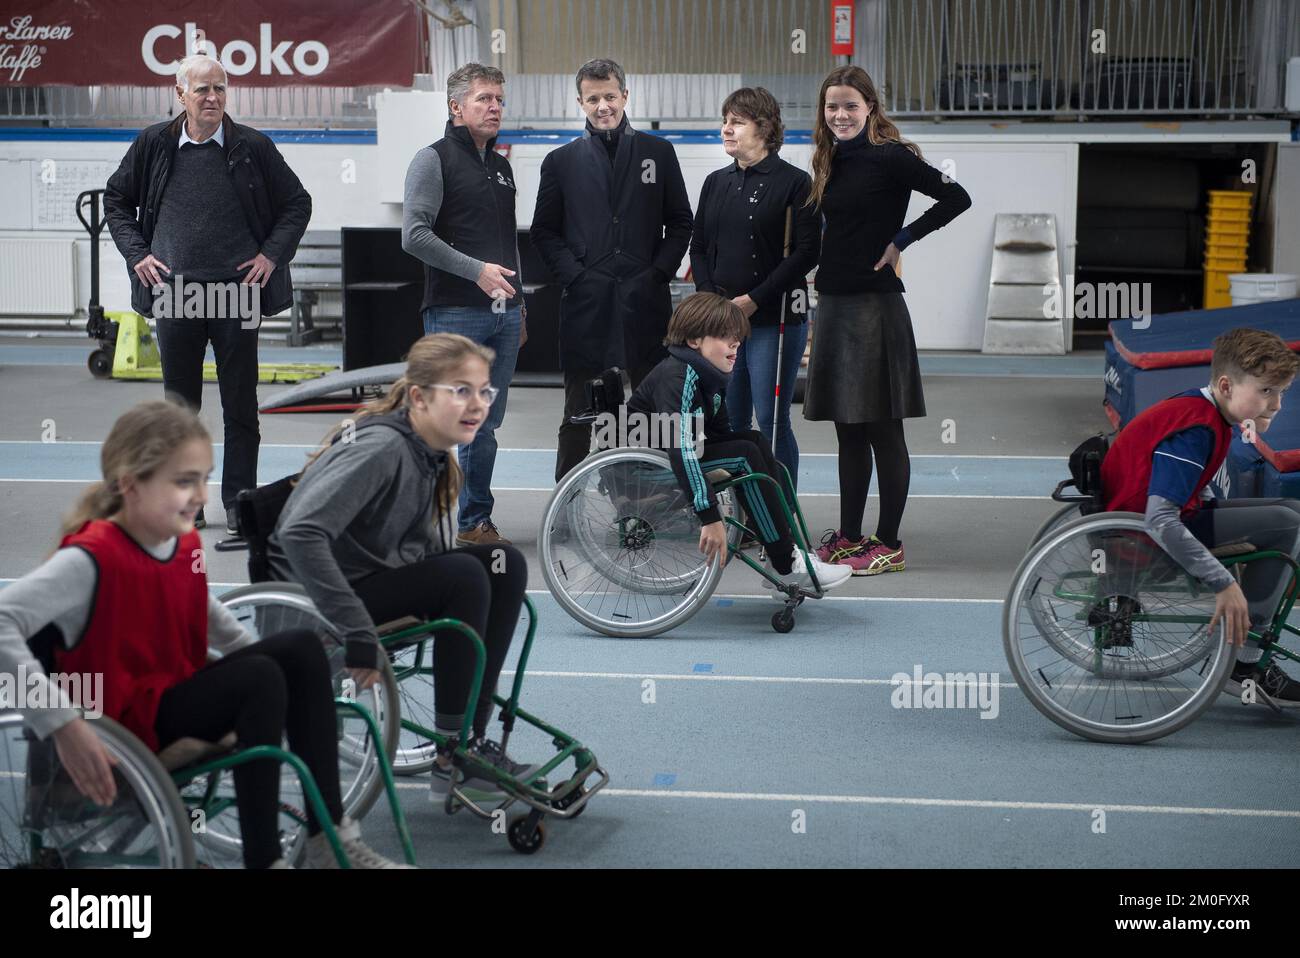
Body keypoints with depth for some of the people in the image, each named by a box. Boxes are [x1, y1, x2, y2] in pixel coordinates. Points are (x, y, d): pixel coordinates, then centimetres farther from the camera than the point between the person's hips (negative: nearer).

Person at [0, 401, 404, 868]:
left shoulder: (185, 543, 1)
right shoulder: (91, 558, -24)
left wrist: (259, 654, 14)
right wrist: (64, 723, -38)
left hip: (182, 692, 8)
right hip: (125, 721, -8)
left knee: (302, 648, -4)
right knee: (260, 681, -24)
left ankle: (328, 838, -3)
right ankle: (263, 858, -20)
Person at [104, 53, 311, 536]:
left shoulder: (252, 147, -1)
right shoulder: (154, 144, 3)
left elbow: (297, 203, 9)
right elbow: (116, 200, 15)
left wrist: (272, 255, -1)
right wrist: (137, 254, 4)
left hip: (237, 292, -1)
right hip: (174, 293, 1)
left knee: (240, 405, 4)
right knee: (179, 405, 9)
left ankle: (239, 502, 14)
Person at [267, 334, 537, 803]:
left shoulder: (430, 452, 3)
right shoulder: (381, 447, -25)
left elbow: (422, 546, 12)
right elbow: (299, 534, -36)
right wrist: (359, 632, -37)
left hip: (377, 575, 9)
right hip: (312, 595, -9)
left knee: (505, 563, -5)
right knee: (465, 576, -24)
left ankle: (473, 735, -5)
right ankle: (452, 758, -16)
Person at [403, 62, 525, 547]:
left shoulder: (501, 166, 19)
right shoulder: (434, 160, -4)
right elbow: (414, 235, -14)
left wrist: (519, 308, 21)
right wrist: (476, 270, -18)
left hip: (502, 315, 7)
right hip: (455, 314, -7)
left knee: (487, 425, 9)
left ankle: (477, 522, 16)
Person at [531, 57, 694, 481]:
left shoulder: (658, 153, 8)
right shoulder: (562, 161, 8)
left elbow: (680, 223, 9)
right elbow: (544, 231, 8)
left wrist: (659, 272, -3)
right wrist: (574, 276, -5)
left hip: (645, 302, 0)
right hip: (586, 304, 0)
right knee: (578, 415, 4)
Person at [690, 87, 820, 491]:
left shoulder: (794, 182, -4)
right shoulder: (716, 182, 14)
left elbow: (807, 252, -9)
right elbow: (698, 246, 15)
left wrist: (754, 299, -13)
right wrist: (712, 298, -1)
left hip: (774, 318, -5)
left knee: (771, 420, -5)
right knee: (730, 420, 7)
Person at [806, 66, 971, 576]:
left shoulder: (889, 156, -10)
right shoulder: (832, 161, 13)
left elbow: (957, 198, -16)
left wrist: (902, 238, -12)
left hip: (873, 305, -8)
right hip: (833, 303, 8)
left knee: (883, 430, -1)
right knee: (848, 431, 13)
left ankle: (889, 546, 5)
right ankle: (849, 537, 21)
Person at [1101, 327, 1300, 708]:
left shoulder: (1200, 408, 4)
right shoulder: (1195, 430, -25)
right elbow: (1160, 522, -34)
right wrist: (1225, 584, -33)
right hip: (1143, 532, -10)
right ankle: (1244, 665, -13)